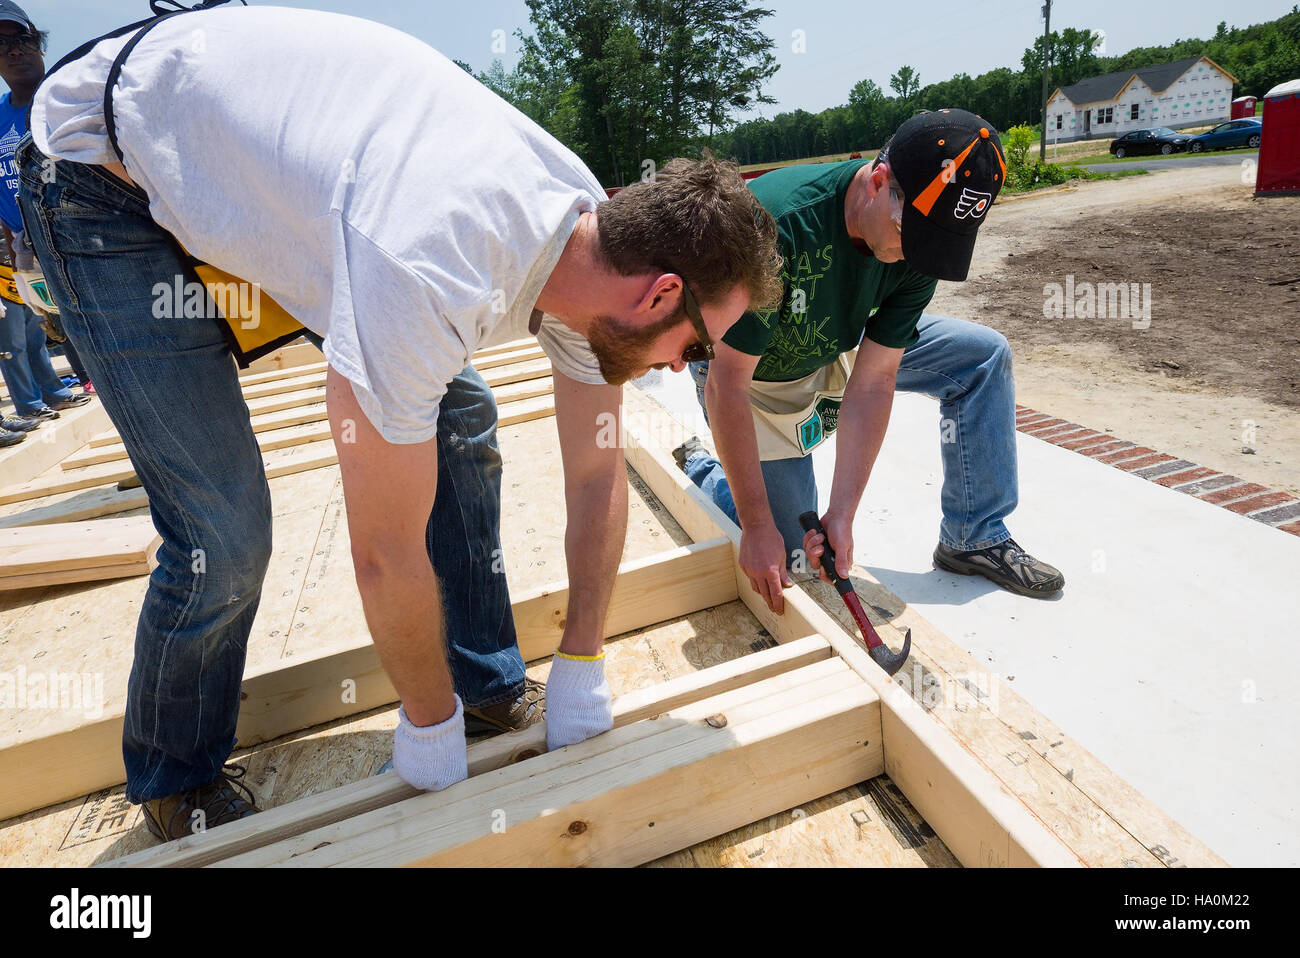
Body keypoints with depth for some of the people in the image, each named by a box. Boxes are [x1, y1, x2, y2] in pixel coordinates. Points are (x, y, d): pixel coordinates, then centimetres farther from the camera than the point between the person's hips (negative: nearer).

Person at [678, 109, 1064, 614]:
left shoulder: (919, 240, -20)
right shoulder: (776, 223, -37)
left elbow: (873, 383, -19)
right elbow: (725, 385, -34)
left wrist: (841, 515, -26)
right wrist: (757, 527, -30)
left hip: (837, 346, 5)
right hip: (757, 373, -5)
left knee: (985, 355, -7)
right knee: (784, 553, -2)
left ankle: (975, 538, 3)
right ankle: (697, 466, 24)